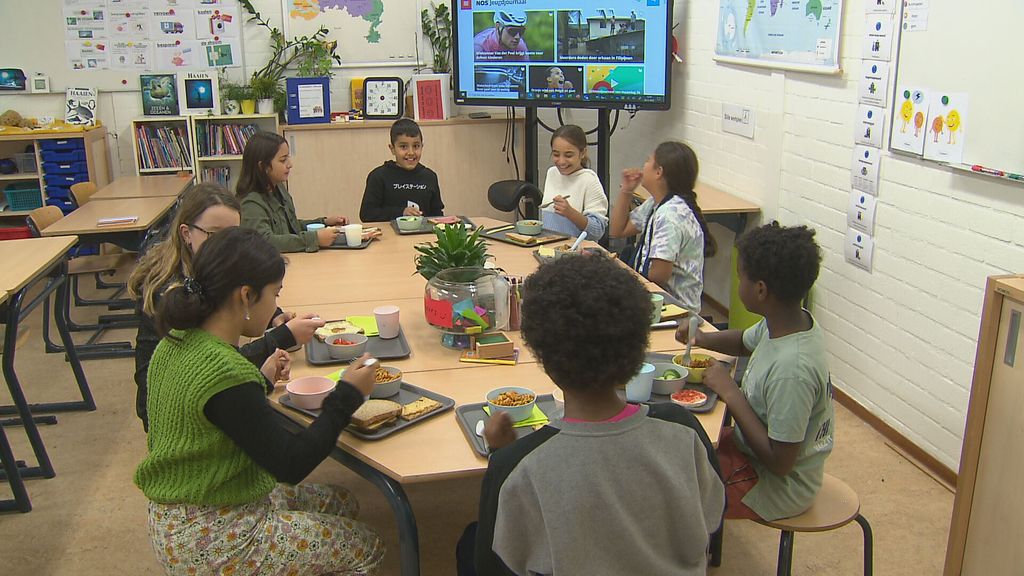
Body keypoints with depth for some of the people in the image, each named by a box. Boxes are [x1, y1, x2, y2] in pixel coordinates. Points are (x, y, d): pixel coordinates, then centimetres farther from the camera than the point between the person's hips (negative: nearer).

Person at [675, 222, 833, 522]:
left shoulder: (791, 369, -35)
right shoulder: (792, 322, -8)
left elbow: (780, 462, -29)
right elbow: (746, 342, 14)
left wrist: (731, 393, -25)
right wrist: (703, 338, -5)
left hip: (777, 486, -8)